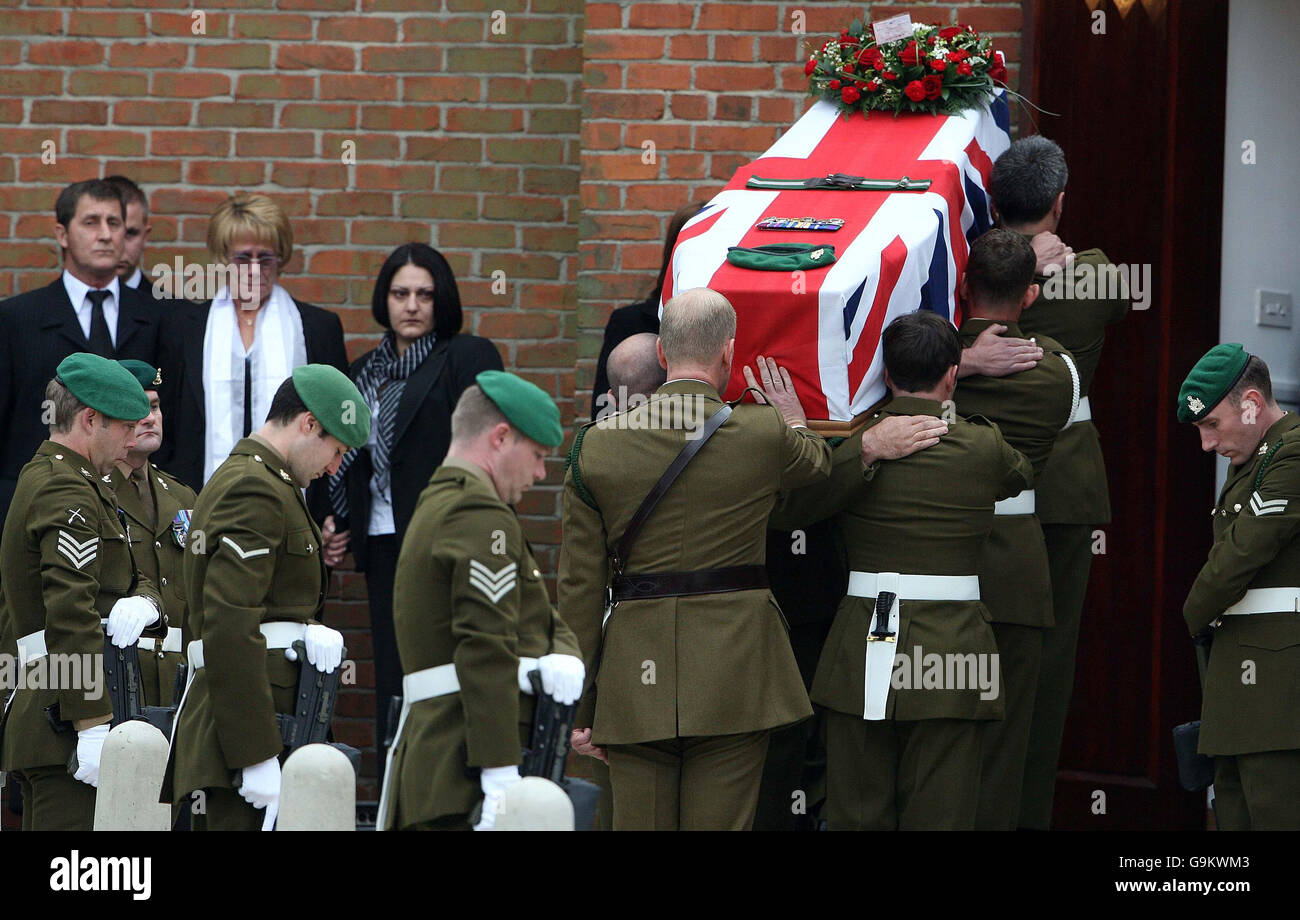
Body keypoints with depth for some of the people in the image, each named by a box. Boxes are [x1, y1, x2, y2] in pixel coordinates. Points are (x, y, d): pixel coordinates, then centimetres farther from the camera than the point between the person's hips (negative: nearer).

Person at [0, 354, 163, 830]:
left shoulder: (38, 478, 21)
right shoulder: (68, 495, -13)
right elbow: (70, 617, -22)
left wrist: (143, 601, -4)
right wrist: (94, 727, -26)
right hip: (66, 719, -11)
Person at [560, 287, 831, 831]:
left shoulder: (597, 445, 1)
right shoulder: (764, 434, -5)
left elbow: (580, 587, 3)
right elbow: (818, 464, 21)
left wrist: (579, 708, 8)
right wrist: (794, 420, 43)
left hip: (634, 680, 2)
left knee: (636, 826, 5)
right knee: (721, 823, 1)